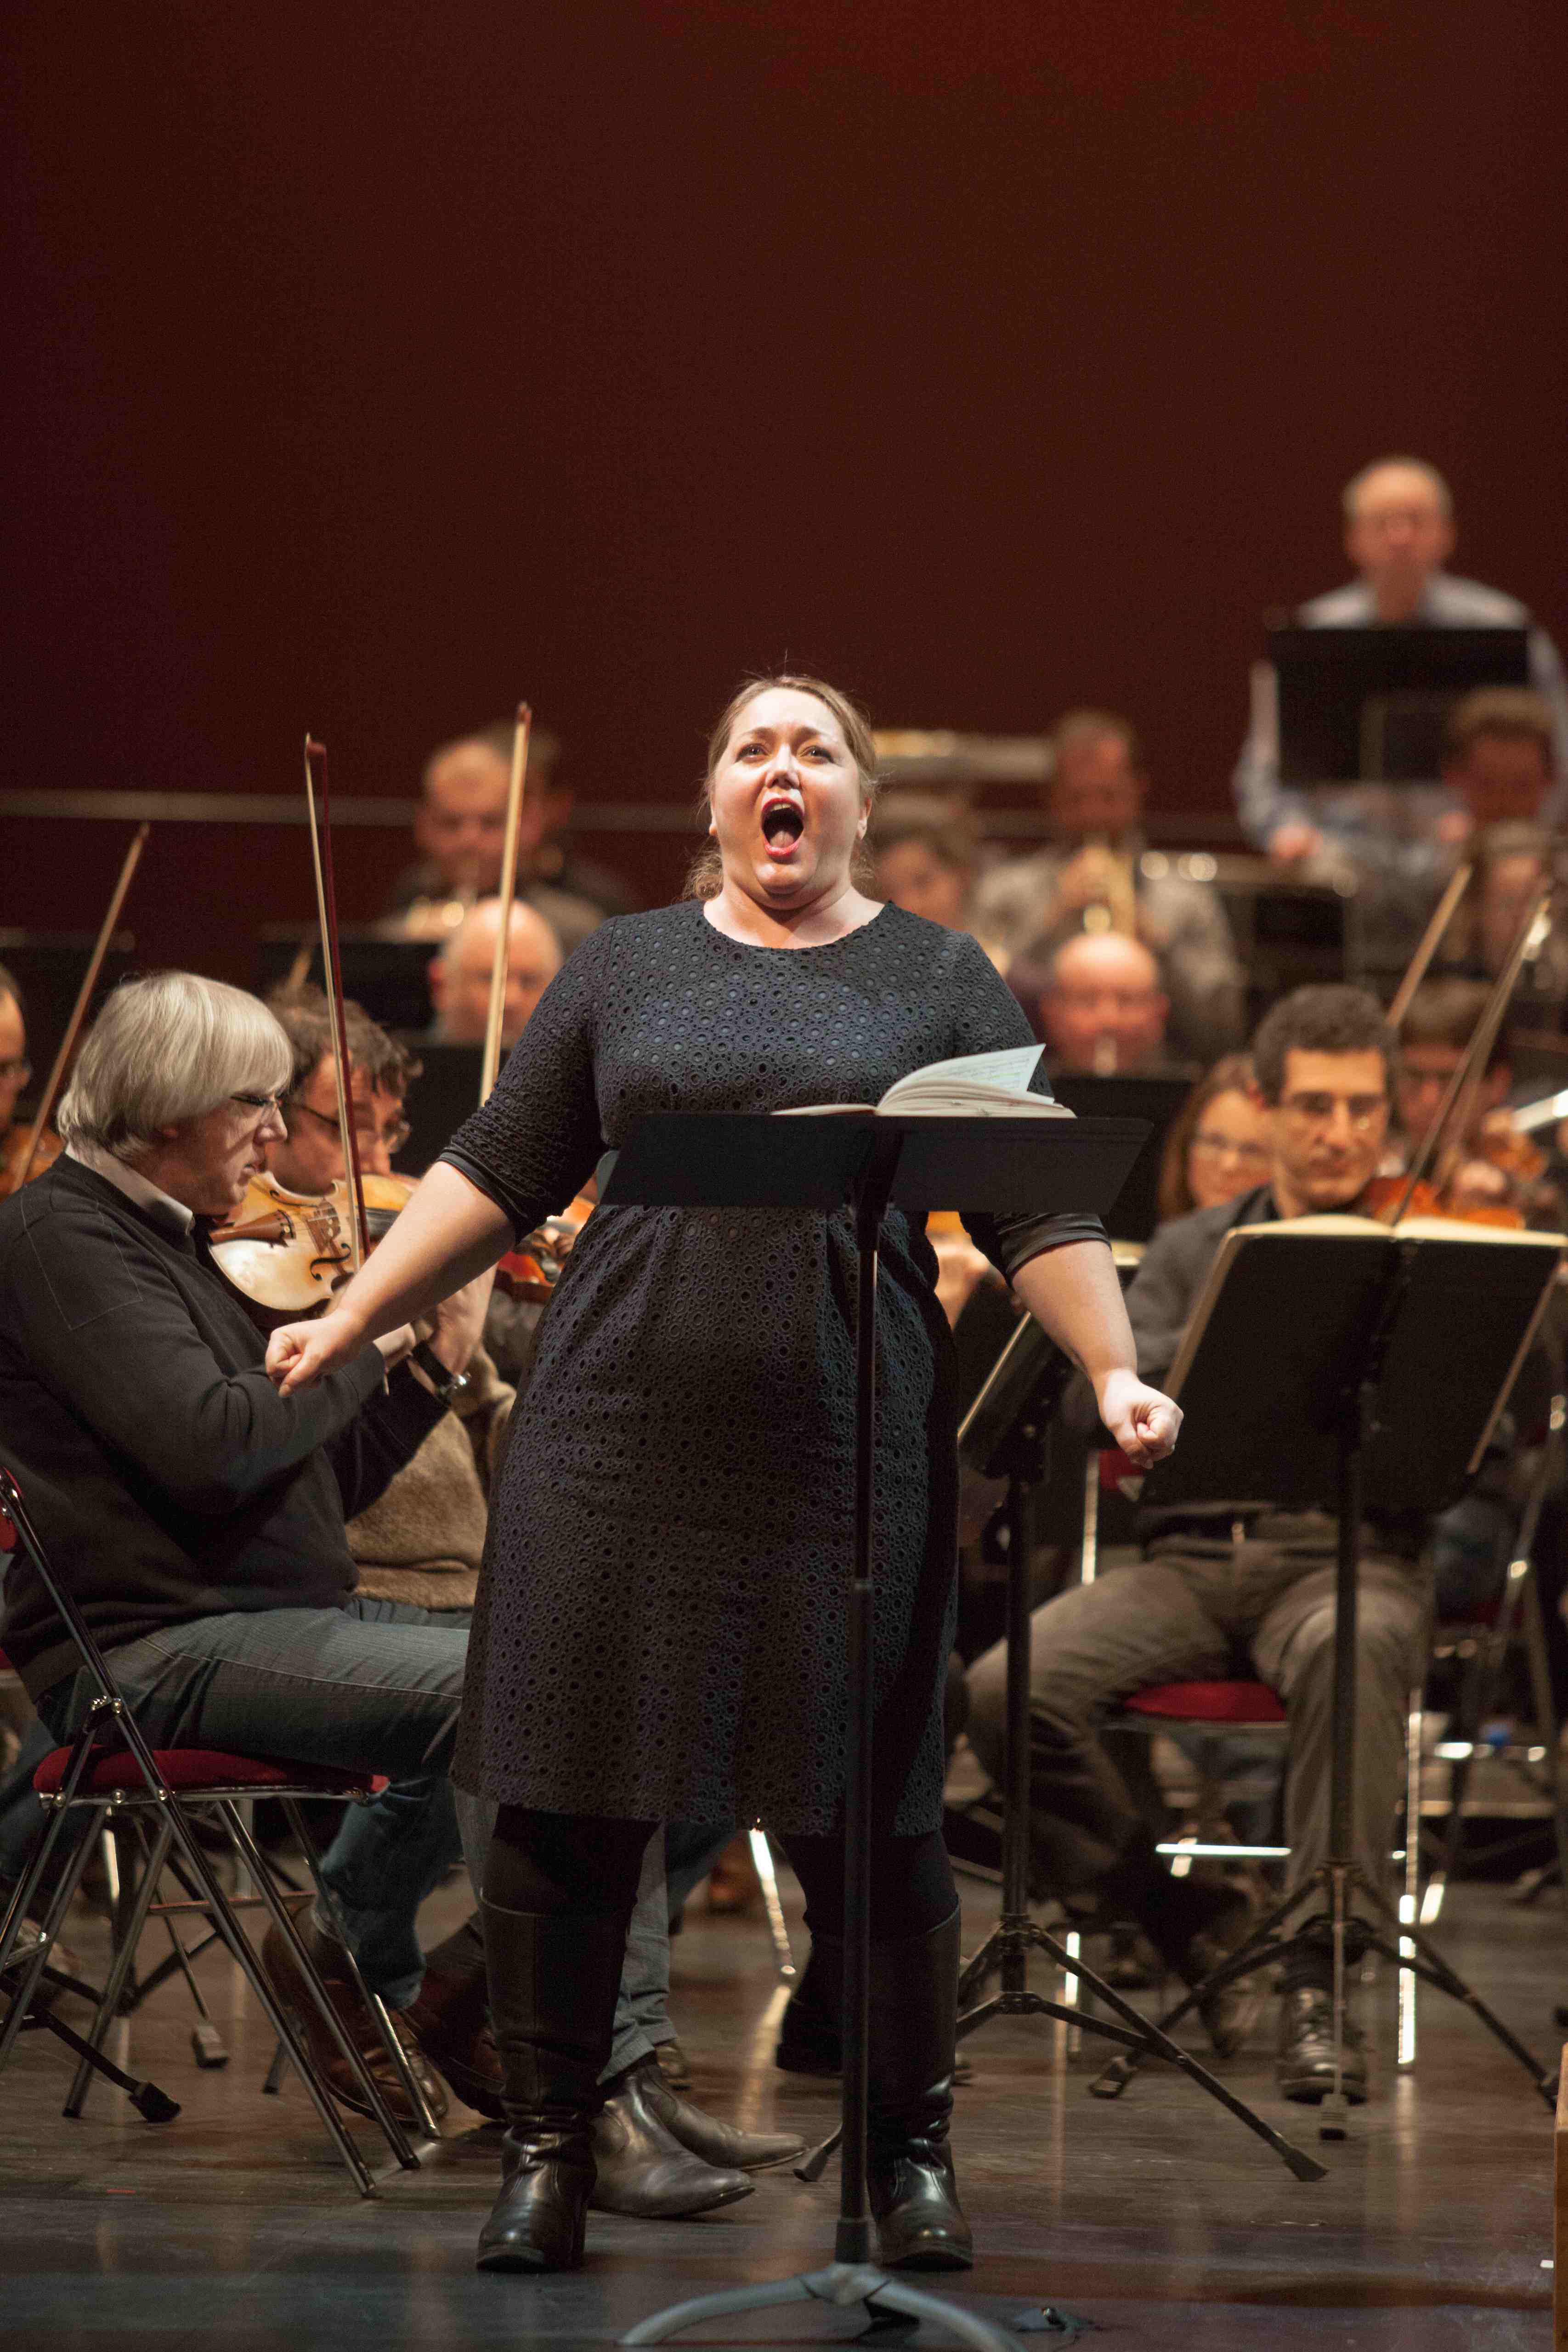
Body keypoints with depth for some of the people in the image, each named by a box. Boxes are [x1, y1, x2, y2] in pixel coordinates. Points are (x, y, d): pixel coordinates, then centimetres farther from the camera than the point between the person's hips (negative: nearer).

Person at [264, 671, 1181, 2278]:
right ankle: (549, 2152, 13)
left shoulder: (937, 980, 8)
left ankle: (911, 2154, 17)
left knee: (866, 1812, 1)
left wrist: (1117, 1373, -8)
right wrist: (348, 1321, 8)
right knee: (562, 1793, 1)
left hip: (845, 1444, -1)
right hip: (618, 1428, 2)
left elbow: (1039, 1210, 4)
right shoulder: (626, 966, 12)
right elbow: (497, 1174, 13)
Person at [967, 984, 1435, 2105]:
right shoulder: (1195, 1252, 17)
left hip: (1351, 1557, -3)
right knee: (1010, 1688, -23)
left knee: (1352, 1646, -40)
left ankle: (1319, 1977, -36)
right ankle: (1185, 1925, -4)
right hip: (1195, 1557, 3)